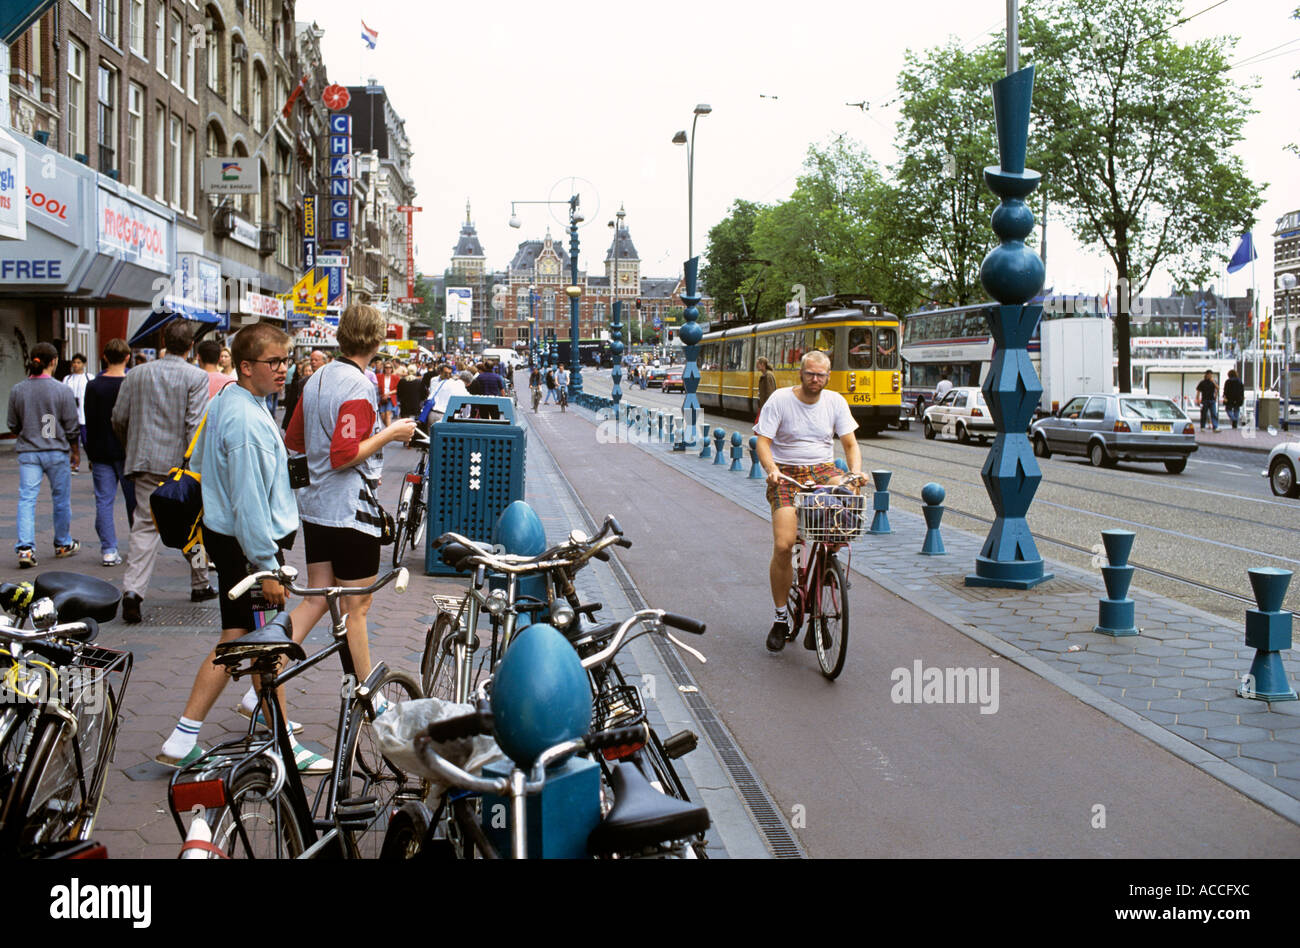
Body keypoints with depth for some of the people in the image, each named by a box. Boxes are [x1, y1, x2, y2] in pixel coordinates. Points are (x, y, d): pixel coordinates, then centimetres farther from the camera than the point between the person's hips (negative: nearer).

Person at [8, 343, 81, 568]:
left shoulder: (17, 390, 0)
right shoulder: (62, 391, -10)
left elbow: (13, 425, 8)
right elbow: (72, 427, -5)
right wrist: (76, 451, 10)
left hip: (28, 452, 2)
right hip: (56, 452, -2)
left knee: (26, 499, 1)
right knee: (61, 499, 13)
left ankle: (25, 548, -12)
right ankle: (63, 544, 26)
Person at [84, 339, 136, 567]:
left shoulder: (93, 386, -1)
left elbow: (90, 423, 2)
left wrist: (91, 454, 9)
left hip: (101, 452, 1)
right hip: (128, 452, -1)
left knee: (104, 501, 4)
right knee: (133, 500, 9)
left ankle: (108, 551, 0)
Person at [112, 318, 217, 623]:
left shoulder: (136, 374, 5)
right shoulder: (196, 377, -7)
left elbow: (119, 418, 8)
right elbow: (196, 423, -14)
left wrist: (133, 447, 25)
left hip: (146, 462, 2)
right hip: (182, 462, -2)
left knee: (146, 524, 0)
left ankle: (133, 588, -17)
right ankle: (199, 584, 27)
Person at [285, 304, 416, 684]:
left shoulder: (317, 378, 9)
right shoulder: (359, 386, -18)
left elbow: (294, 441, 17)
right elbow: (344, 455, -24)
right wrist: (389, 435, -15)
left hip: (315, 506, 8)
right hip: (351, 510, -8)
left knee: (317, 600, 13)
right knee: (356, 606, 4)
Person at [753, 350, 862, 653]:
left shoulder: (835, 401, 6)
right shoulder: (780, 399, -4)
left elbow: (850, 444, 3)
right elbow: (763, 442, -8)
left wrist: (856, 472, -16)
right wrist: (771, 469, -27)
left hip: (823, 471, 3)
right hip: (787, 475, -3)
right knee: (783, 546, -21)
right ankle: (781, 618, 2)